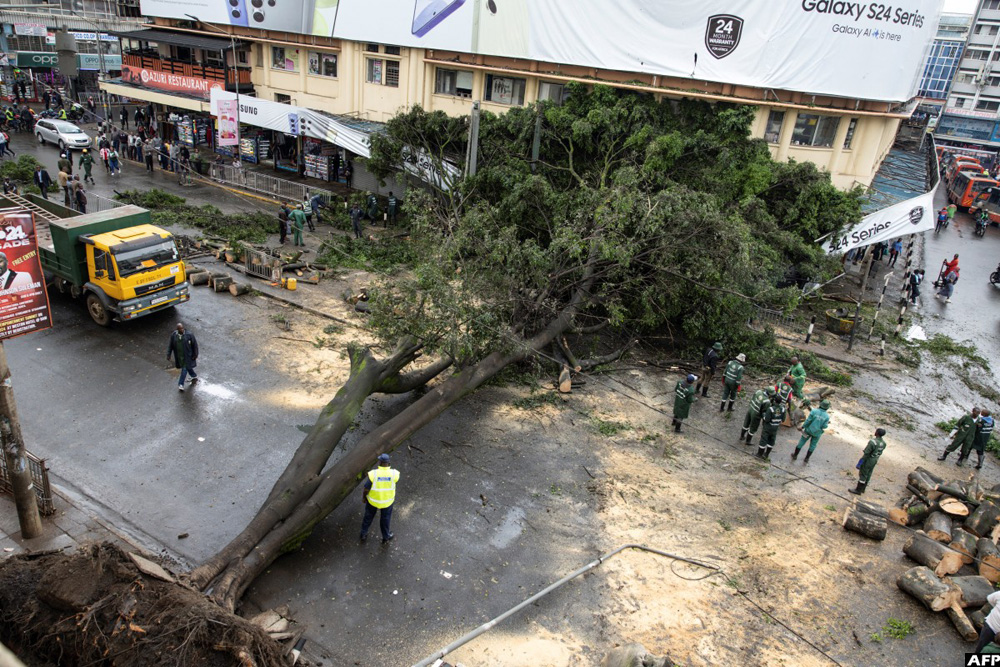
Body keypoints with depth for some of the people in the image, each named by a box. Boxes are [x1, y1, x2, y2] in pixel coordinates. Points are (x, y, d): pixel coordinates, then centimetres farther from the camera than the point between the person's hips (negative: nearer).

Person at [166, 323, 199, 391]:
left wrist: (195, 354, -7)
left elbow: (195, 344, -8)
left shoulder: (189, 335, -17)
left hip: (187, 355, -4)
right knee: (187, 367, 20)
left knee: (184, 369, -2)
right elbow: (170, 345, 1)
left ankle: (181, 384, 7)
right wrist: (168, 355, -3)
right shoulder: (173, 335, -8)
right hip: (178, 356, 4)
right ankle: (194, 376, 45)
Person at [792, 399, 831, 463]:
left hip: (809, 430, -1)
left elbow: (808, 421, -18)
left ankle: (795, 455, 26)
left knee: (801, 442, 15)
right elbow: (824, 426, -14)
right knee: (812, 446, 20)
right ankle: (806, 459, 27)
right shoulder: (827, 416, -15)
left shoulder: (814, 411, -20)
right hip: (817, 433, 1)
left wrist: (803, 427, -4)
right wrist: (827, 424, 8)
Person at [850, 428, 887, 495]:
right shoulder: (883, 443, -5)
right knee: (868, 474, 18)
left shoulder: (872, 442, -29)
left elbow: (866, 453, -24)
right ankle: (862, 489, 31)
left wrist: (859, 464, -17)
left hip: (868, 461, -7)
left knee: (862, 475, 4)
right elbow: (880, 453, 7)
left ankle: (858, 490, 13)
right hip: (875, 461, 7)